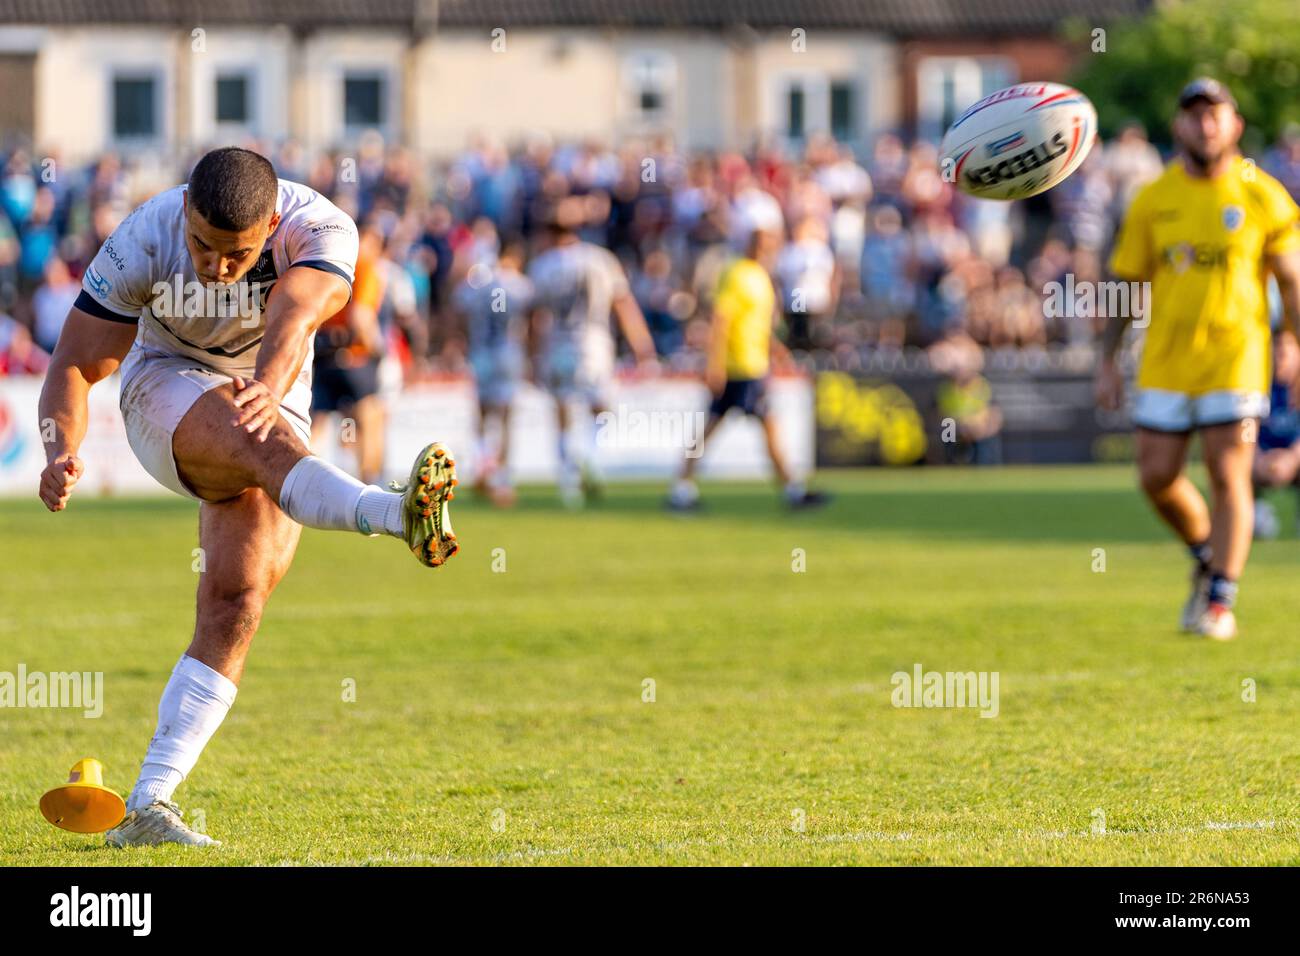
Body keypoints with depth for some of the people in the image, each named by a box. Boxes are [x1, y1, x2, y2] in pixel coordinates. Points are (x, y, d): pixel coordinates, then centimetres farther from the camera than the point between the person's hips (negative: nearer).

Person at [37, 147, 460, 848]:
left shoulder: (320, 230, -24)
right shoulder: (143, 242, -22)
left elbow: (298, 316, -44)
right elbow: (74, 366, -19)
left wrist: (269, 386, -66)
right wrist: (61, 450, -39)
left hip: (269, 401, 2)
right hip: (166, 387, -2)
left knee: (237, 604, -13)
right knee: (268, 445, -36)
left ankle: (146, 805, -15)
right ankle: (398, 514, -66)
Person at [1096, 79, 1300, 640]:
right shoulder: (1153, 200, 5)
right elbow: (1127, 282, 10)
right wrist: (1107, 362, 6)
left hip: (1235, 356, -3)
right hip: (1165, 361, 3)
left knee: (1228, 475, -8)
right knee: (1156, 476, 0)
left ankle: (1221, 602, 1)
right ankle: (1205, 555, 28)